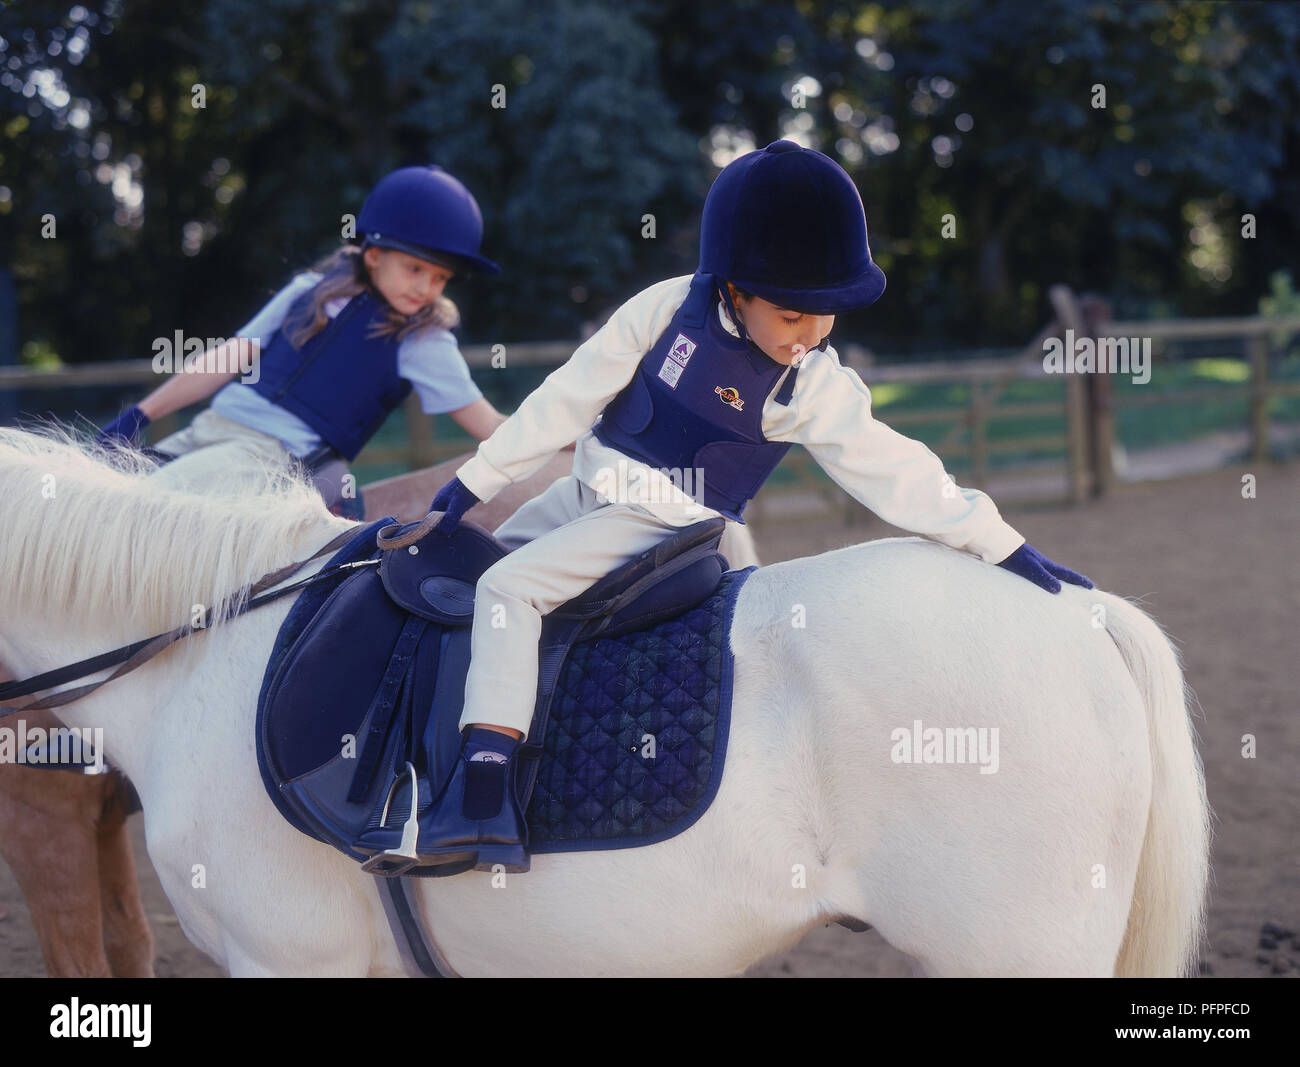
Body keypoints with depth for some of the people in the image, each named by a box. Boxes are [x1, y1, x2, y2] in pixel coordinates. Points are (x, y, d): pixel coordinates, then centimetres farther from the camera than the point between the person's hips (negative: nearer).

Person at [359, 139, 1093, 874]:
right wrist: (477, 482, -1)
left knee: (506, 589, -21)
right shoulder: (669, 310, -10)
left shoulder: (815, 387, -13)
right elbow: (567, 401, -5)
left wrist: (999, 542, -12)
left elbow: (893, 471, -9)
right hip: (587, 495, 5)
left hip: (667, 529, -5)